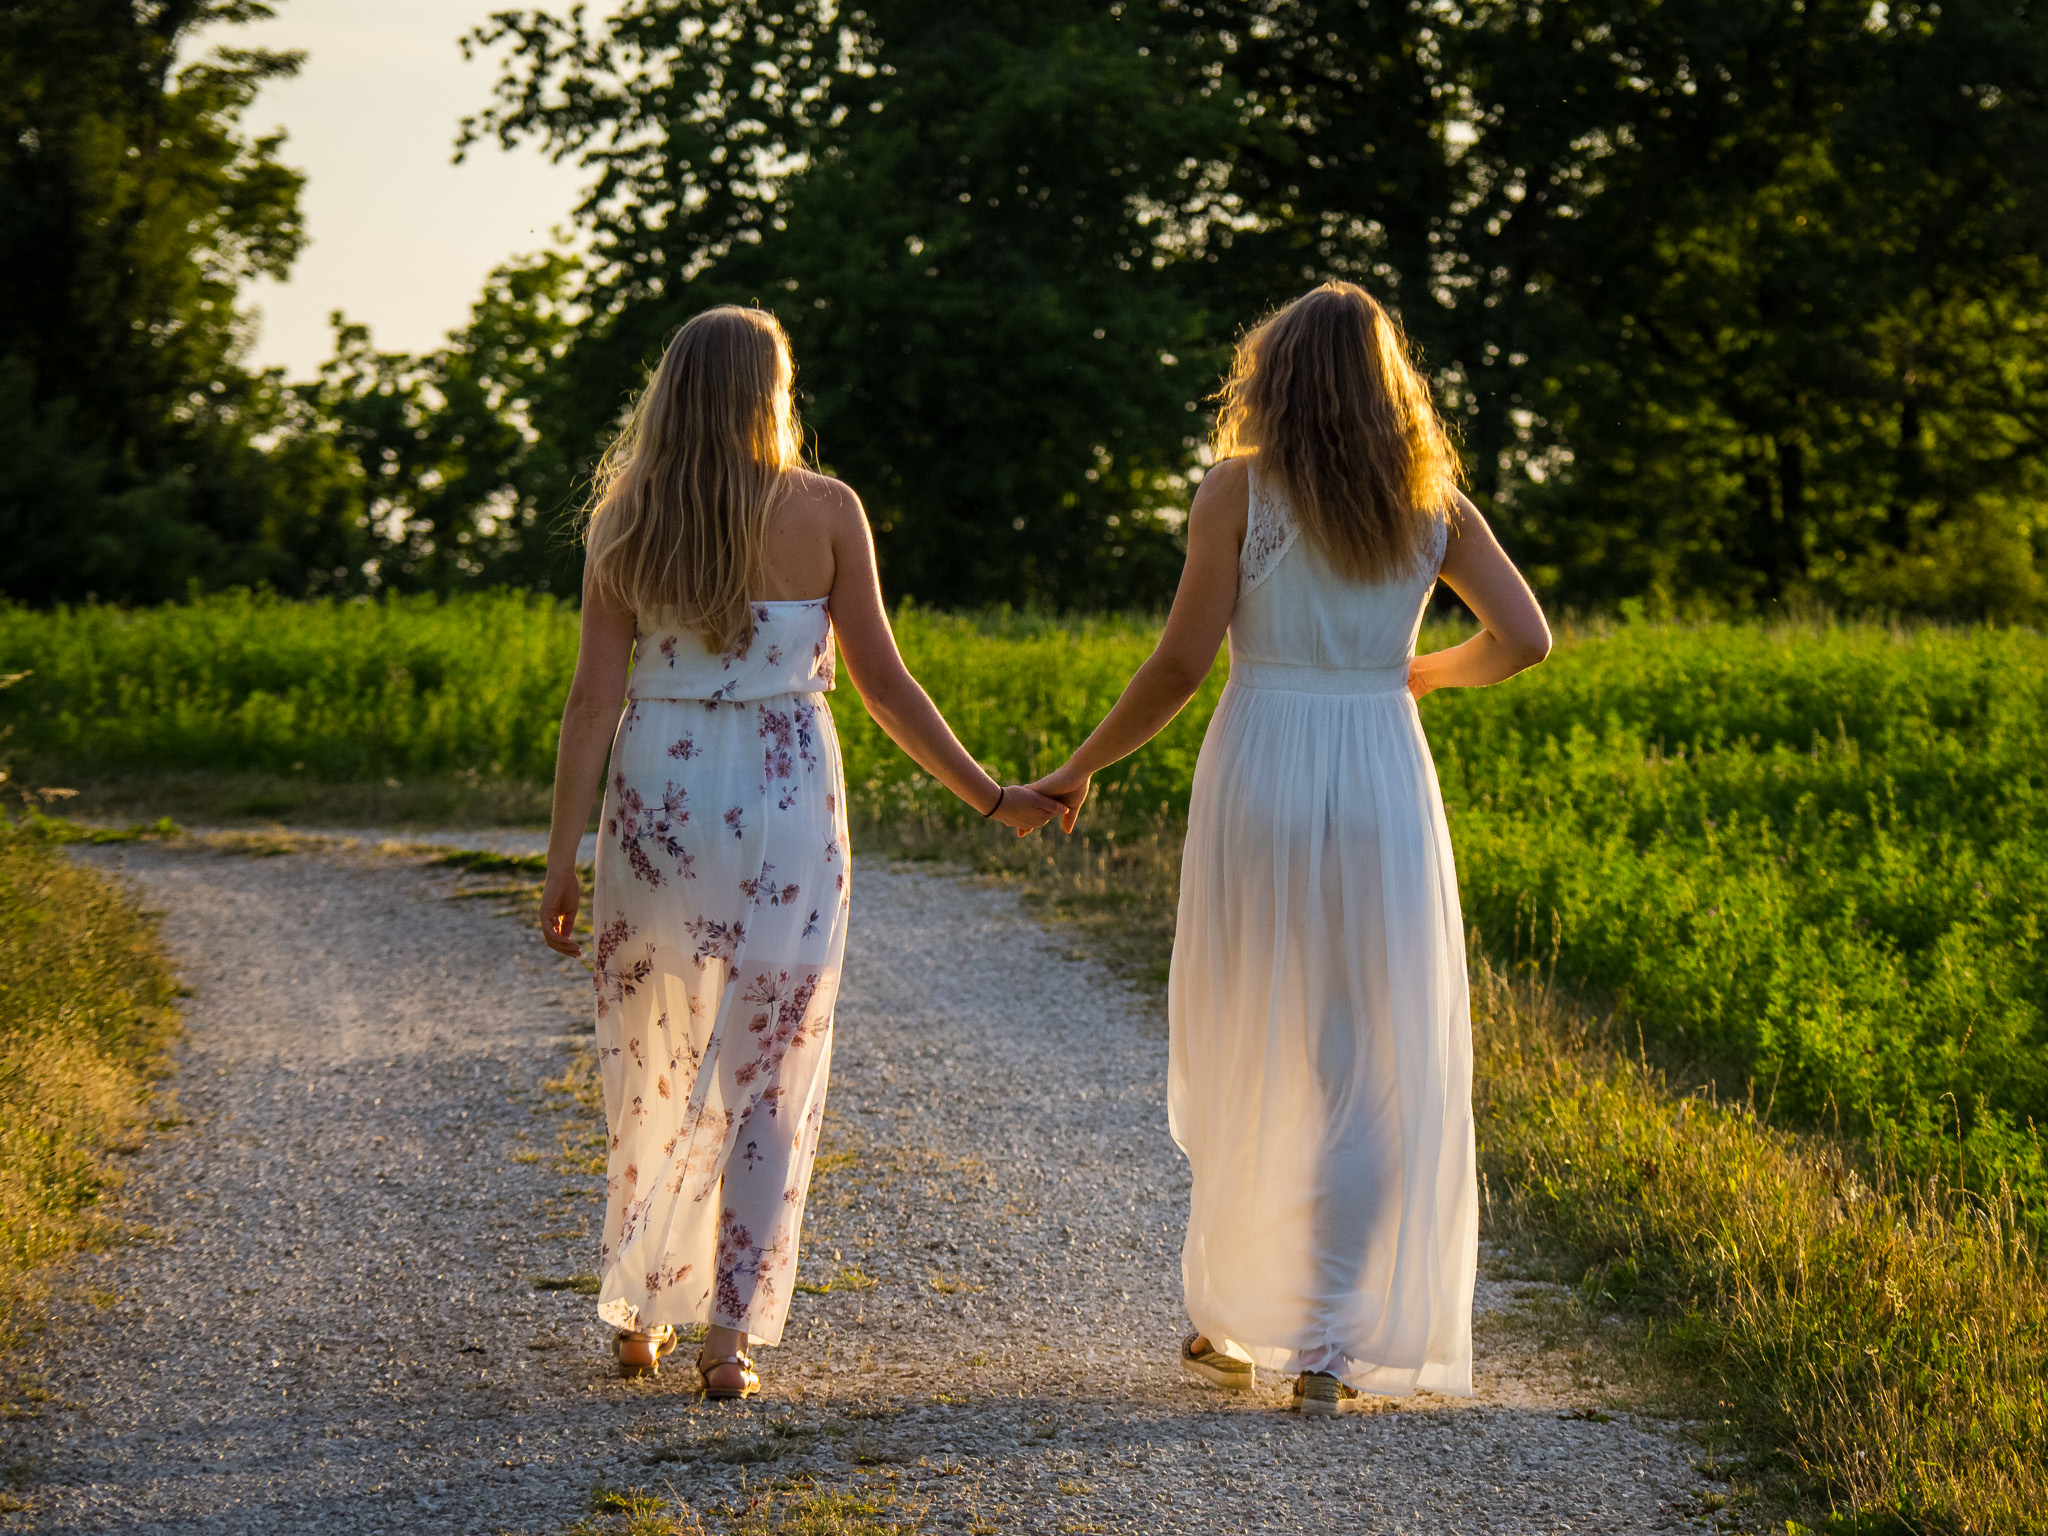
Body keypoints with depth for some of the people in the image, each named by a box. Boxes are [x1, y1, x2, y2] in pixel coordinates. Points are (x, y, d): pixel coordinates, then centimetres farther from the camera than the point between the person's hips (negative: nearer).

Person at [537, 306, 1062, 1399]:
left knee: (652, 1069, 15)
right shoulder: (825, 511, -3)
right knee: (767, 1082, 6)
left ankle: (640, 1316, 22)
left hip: (657, 801, 2)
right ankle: (732, 1334, 2)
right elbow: (882, 685, -3)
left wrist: (561, 857, -2)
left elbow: (595, 696, -3)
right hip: (786, 808, -1)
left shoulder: (627, 520, 1)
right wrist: (991, 797, 5)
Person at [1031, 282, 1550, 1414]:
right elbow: (1523, 640, -2)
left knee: (1240, 1061, 14)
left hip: (1260, 770, -1)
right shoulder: (1434, 506, 6)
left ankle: (1227, 1322, 21)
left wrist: (1080, 769, 3)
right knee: (1366, 1071, 4)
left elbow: (1183, 660, -7)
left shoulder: (1240, 490, -3)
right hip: (1384, 782, 1)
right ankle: (1330, 1347, -1)